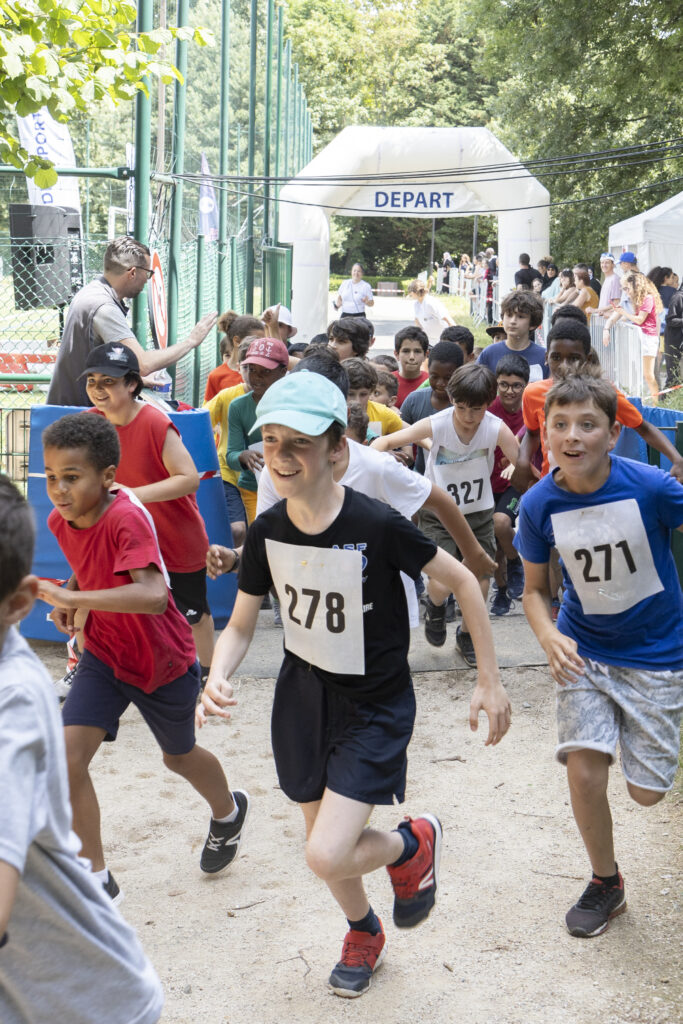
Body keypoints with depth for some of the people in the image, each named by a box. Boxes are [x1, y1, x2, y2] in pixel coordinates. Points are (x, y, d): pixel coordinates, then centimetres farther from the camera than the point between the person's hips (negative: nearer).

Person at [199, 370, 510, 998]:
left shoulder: (376, 525, -25)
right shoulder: (266, 532, -10)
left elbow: (463, 581, -12)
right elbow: (241, 625, 1)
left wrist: (490, 680, -9)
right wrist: (218, 677, -20)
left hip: (375, 706, -5)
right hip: (303, 694, 5)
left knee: (327, 856, -16)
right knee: (326, 843, 20)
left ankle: (413, 844, 19)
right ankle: (364, 931, 53)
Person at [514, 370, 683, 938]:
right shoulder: (540, 505, -13)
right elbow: (535, 589, -1)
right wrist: (548, 635, -20)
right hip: (584, 650, 2)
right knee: (584, 771, -10)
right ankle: (606, 882, 17)